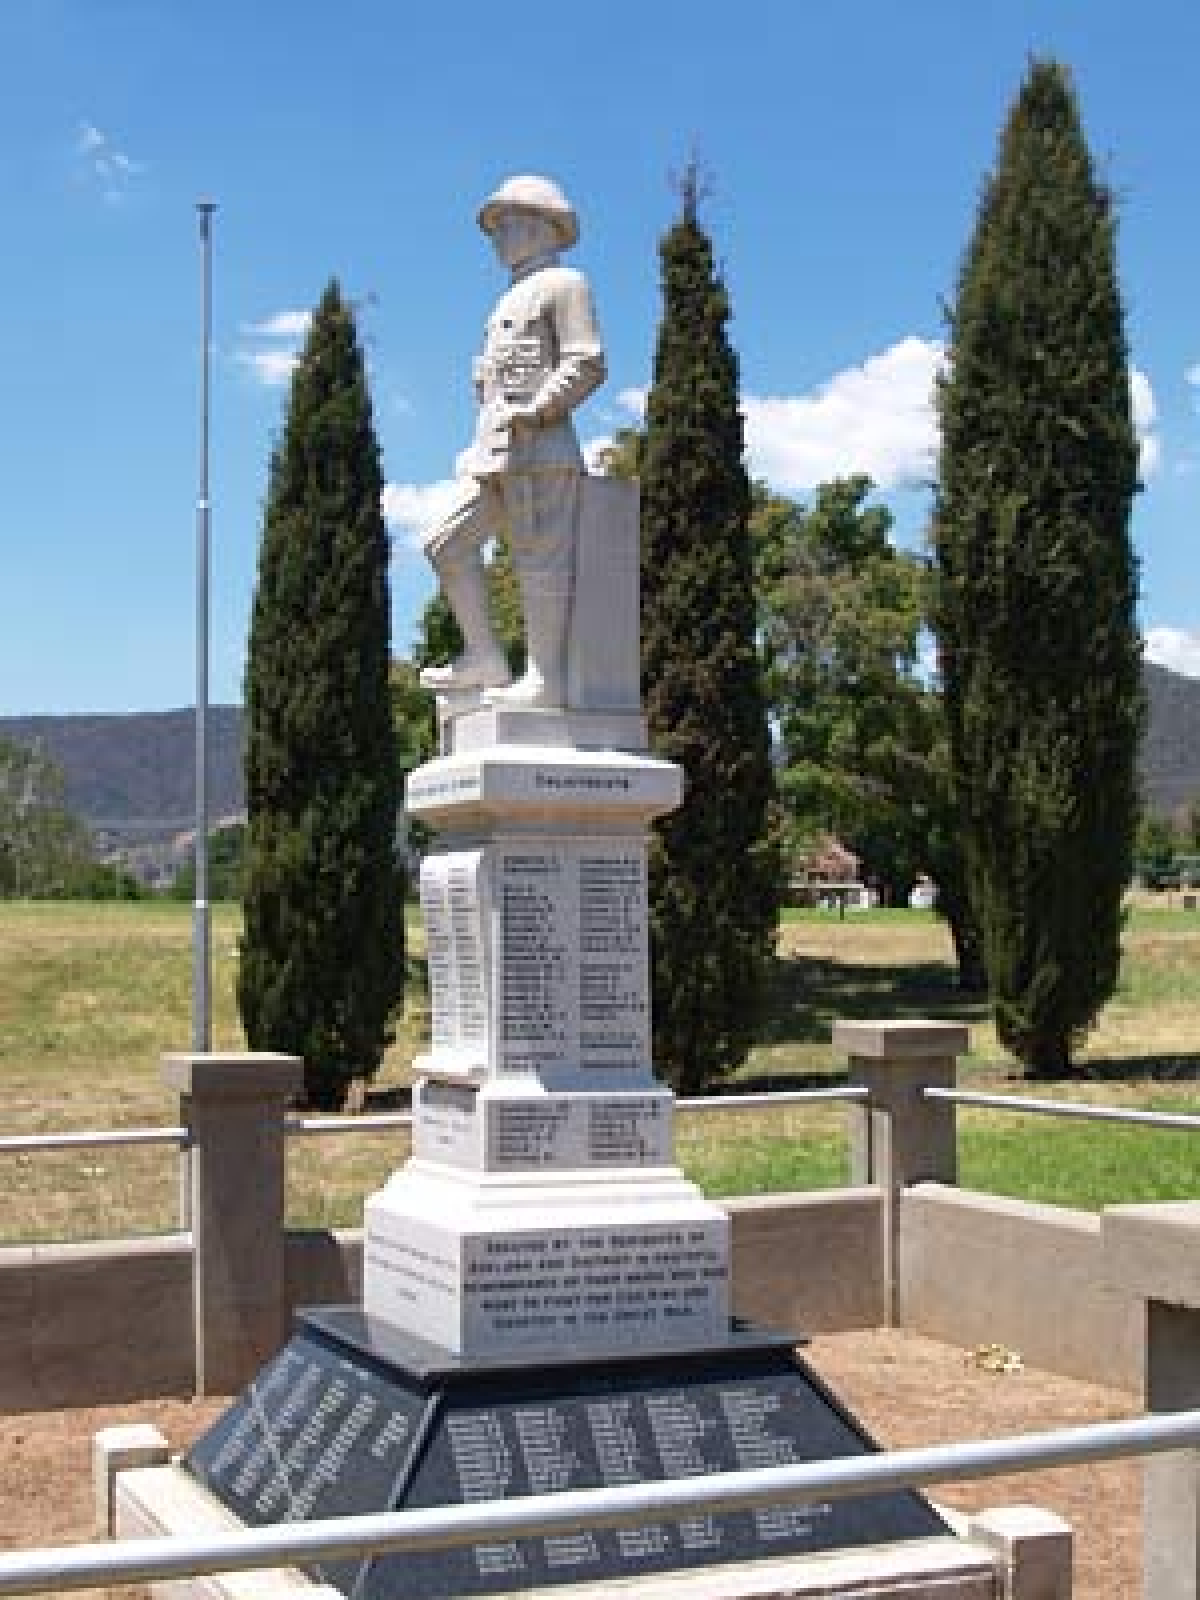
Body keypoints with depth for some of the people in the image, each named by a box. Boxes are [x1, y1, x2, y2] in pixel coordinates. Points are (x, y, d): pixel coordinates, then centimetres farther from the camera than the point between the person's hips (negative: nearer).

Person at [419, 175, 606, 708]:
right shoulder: (513, 299, 28)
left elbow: (588, 364, -10)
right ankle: (484, 657, 3)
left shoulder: (564, 283, 1)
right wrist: (482, 445, 17)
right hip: (499, 455, 9)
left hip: (540, 449, -9)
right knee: (447, 543, 2)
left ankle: (545, 678, -9)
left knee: (540, 562, -10)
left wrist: (532, 412, -17)